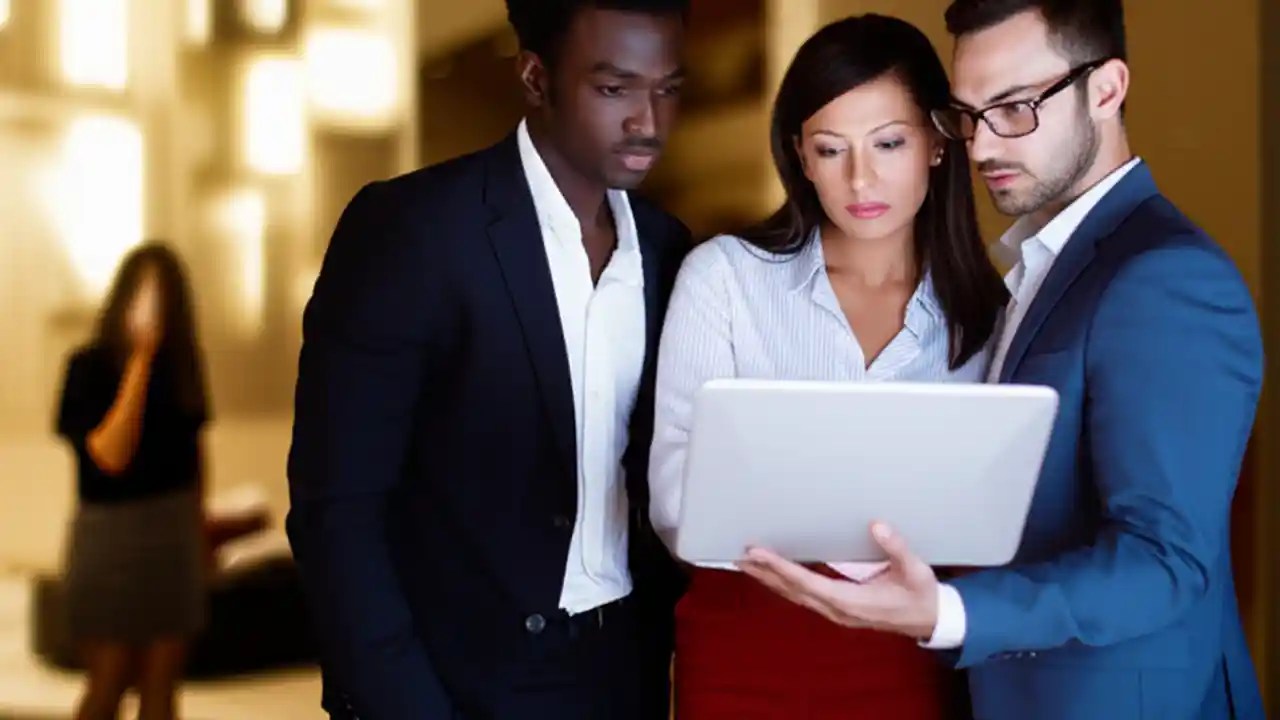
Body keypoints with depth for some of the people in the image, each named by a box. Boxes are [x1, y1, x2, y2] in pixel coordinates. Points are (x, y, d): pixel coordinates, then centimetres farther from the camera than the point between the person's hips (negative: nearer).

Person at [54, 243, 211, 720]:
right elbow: (111, 455, -23)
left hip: (175, 533, 4)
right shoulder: (89, 366, -11)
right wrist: (140, 360, -24)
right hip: (111, 535, -4)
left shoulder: (181, 364, 2)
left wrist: (199, 533, 16)